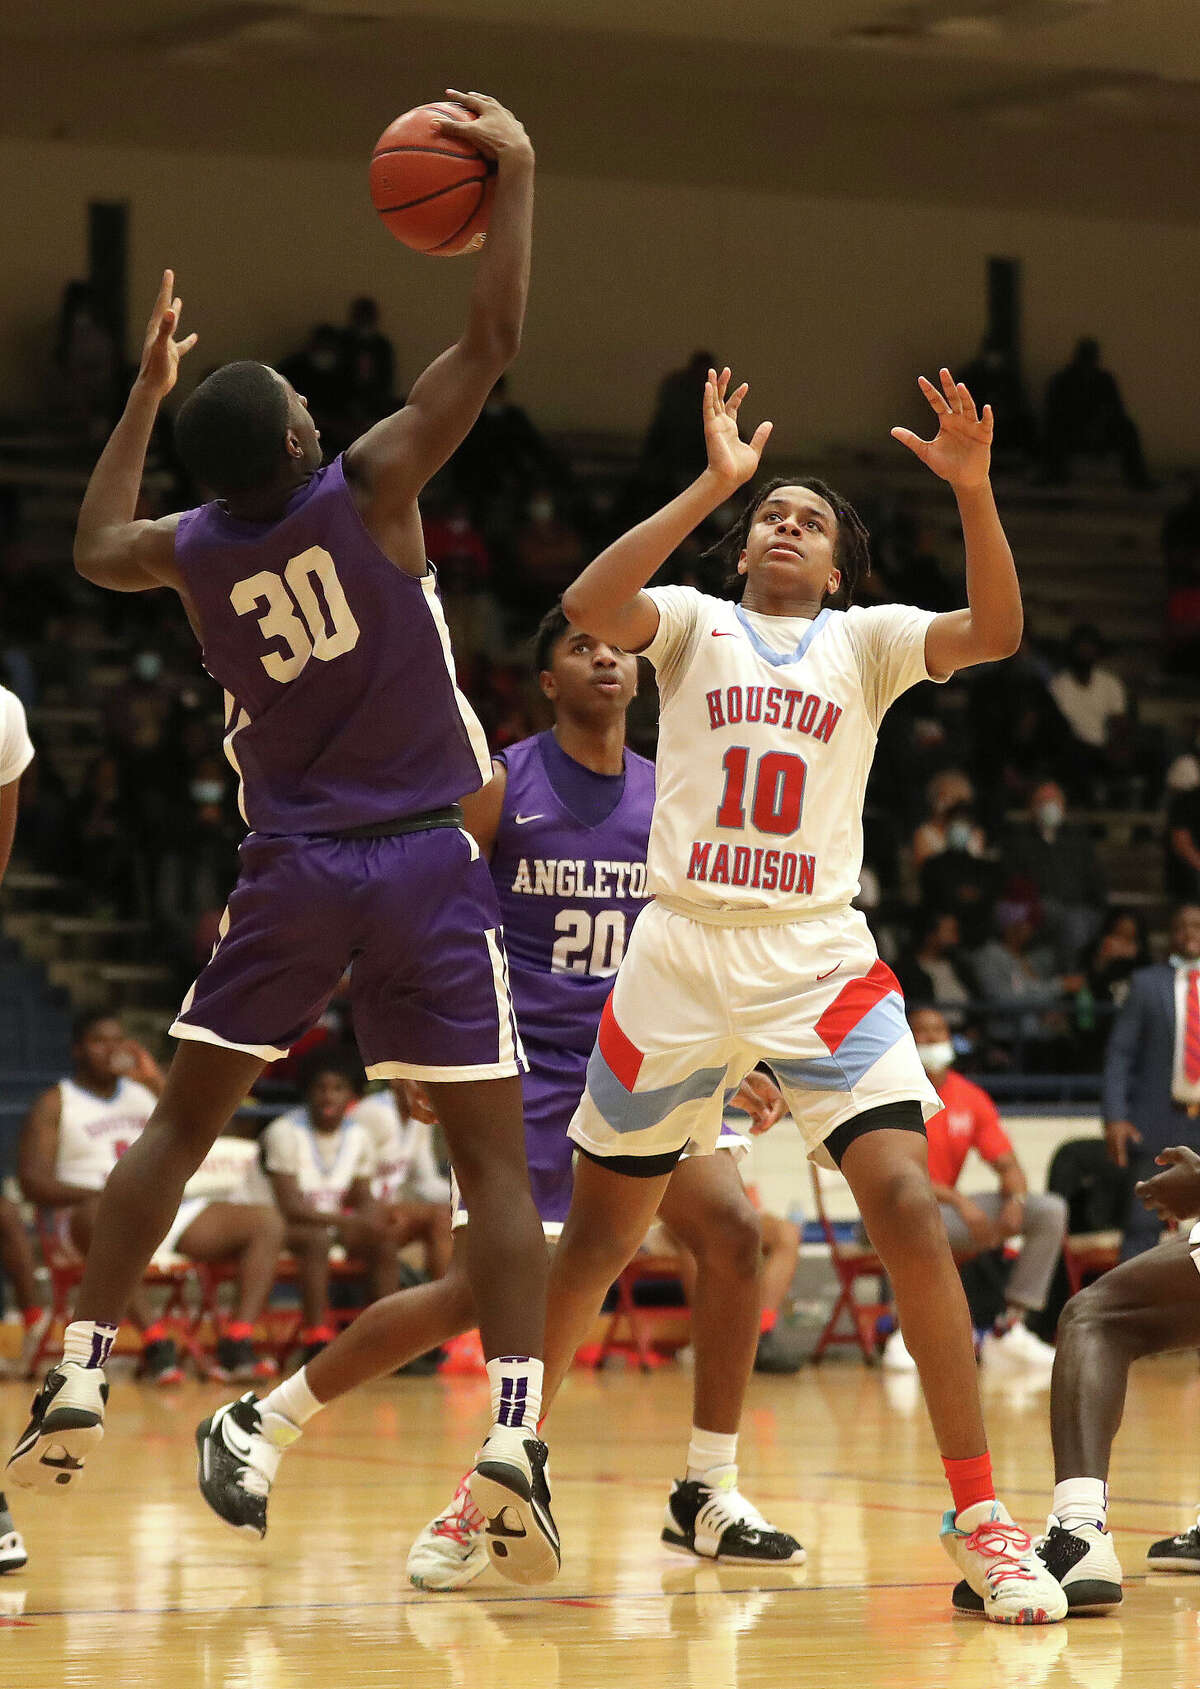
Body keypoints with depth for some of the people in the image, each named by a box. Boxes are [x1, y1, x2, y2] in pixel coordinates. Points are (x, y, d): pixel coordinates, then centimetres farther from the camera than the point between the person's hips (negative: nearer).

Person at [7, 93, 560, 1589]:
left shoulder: (191, 548, 4)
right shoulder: (368, 488, -7)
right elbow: (491, 341, -6)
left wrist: (144, 392, 35)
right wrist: (515, 178, 4)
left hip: (289, 872, 3)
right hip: (429, 863, -3)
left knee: (178, 1125, 16)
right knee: (494, 1160, -3)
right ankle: (514, 1442, -16)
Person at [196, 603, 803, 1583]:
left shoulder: (670, 800, 7)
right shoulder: (499, 787, -5)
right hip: (522, 1064, -4)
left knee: (732, 1231, -15)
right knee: (477, 1290, -9)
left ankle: (707, 1496, -4)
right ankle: (264, 1422, 10)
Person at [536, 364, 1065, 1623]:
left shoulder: (865, 641, 10)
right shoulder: (692, 624, 8)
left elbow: (995, 631, -7)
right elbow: (589, 604, -13)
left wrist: (971, 488, -21)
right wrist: (713, 482, -18)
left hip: (820, 961, 0)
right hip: (681, 955, 0)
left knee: (906, 1203, -16)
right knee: (598, 1230, 8)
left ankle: (978, 1516, -12)